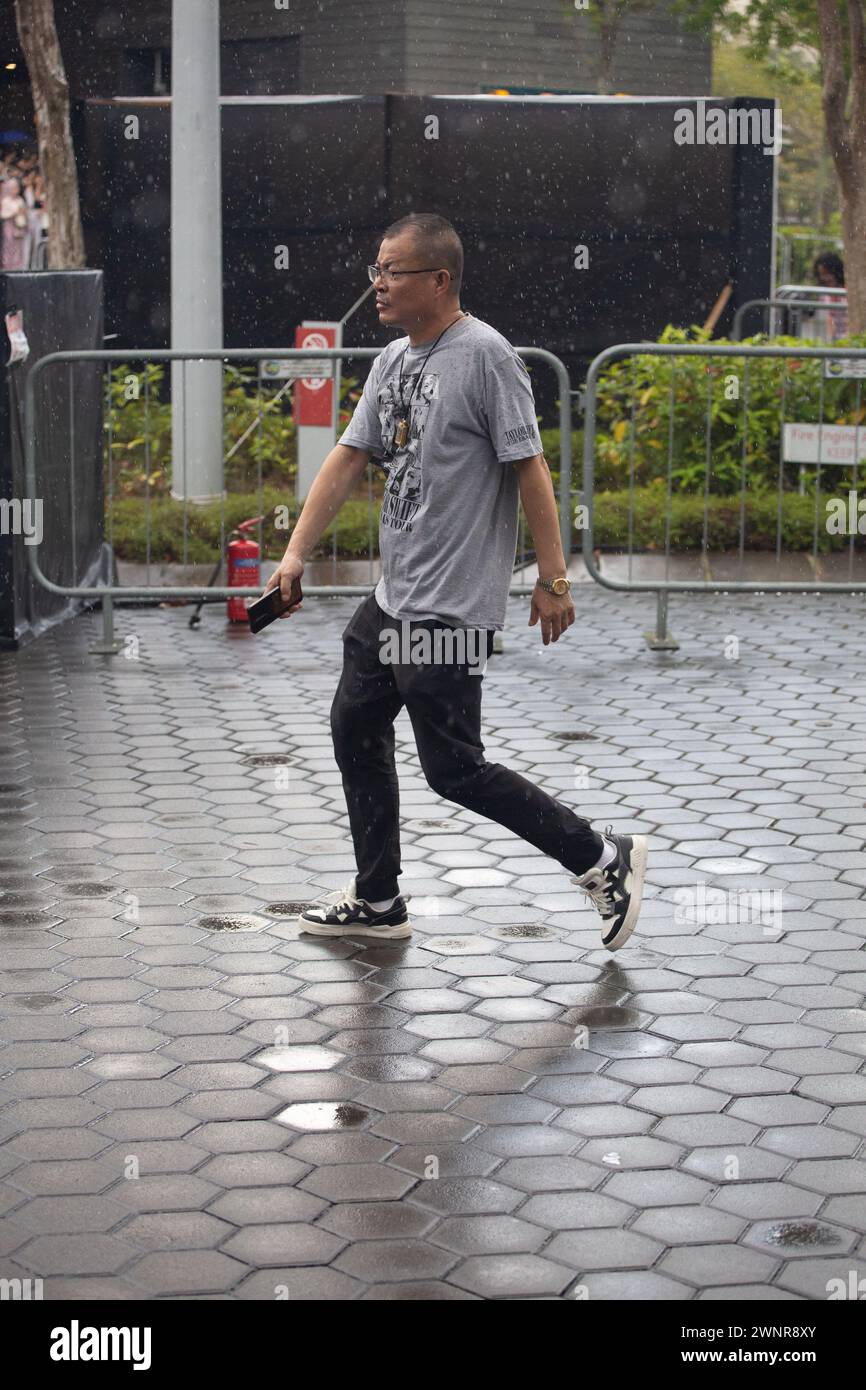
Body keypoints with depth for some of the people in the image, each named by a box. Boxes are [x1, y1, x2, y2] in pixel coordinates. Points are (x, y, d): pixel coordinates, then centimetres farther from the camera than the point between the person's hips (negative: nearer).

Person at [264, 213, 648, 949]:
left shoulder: (485, 354, -14)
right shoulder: (392, 359, 11)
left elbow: (529, 468, -15)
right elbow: (348, 458, 11)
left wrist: (553, 579, -16)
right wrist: (297, 553, 4)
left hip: (452, 609, -9)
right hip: (391, 599, 9)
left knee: (453, 767, -6)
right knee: (355, 730, 14)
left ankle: (603, 859, 7)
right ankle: (377, 901, 27)